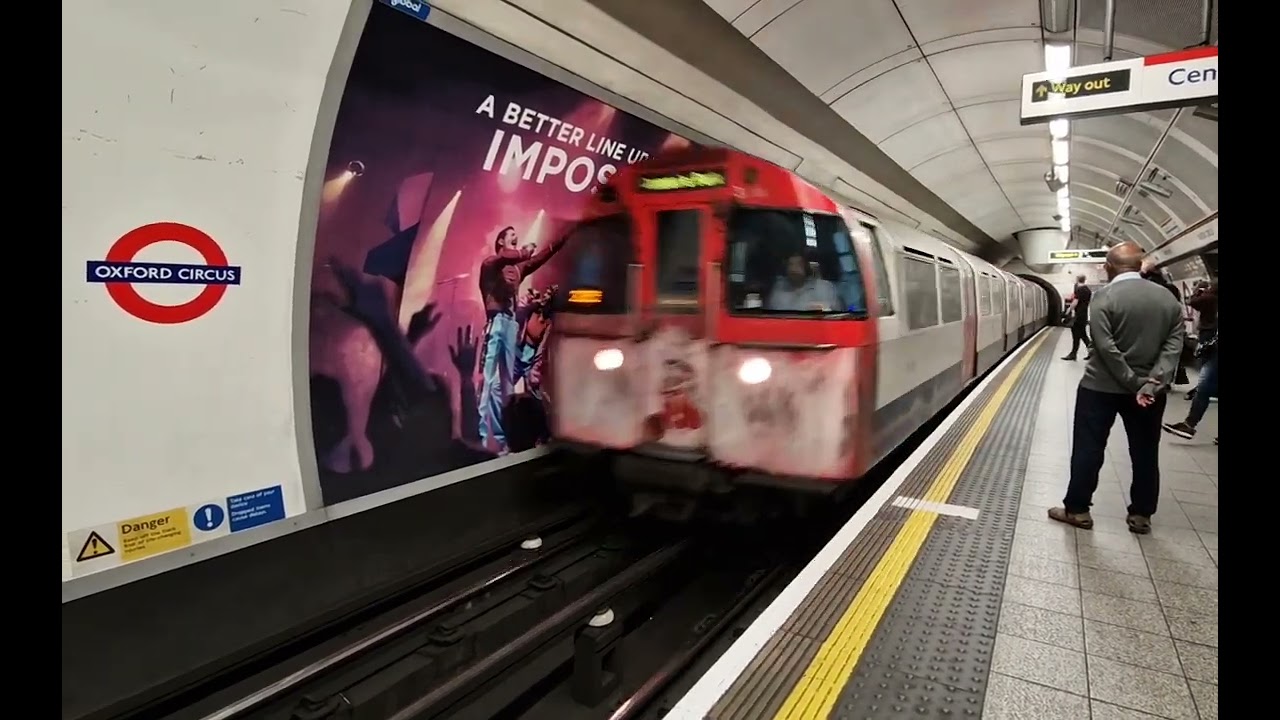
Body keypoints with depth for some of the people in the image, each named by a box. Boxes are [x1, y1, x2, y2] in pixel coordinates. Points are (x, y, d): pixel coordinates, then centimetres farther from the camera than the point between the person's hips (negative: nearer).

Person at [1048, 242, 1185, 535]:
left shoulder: (1105, 297, -12)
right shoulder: (1169, 299, 3)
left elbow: (1106, 348, -20)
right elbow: (1173, 346, -6)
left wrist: (1134, 382, -13)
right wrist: (1151, 383, -14)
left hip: (1101, 387, -4)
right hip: (1150, 389, 4)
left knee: (1088, 449, 4)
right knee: (1145, 453, 13)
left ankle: (1077, 509, 11)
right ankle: (1141, 515, 21)